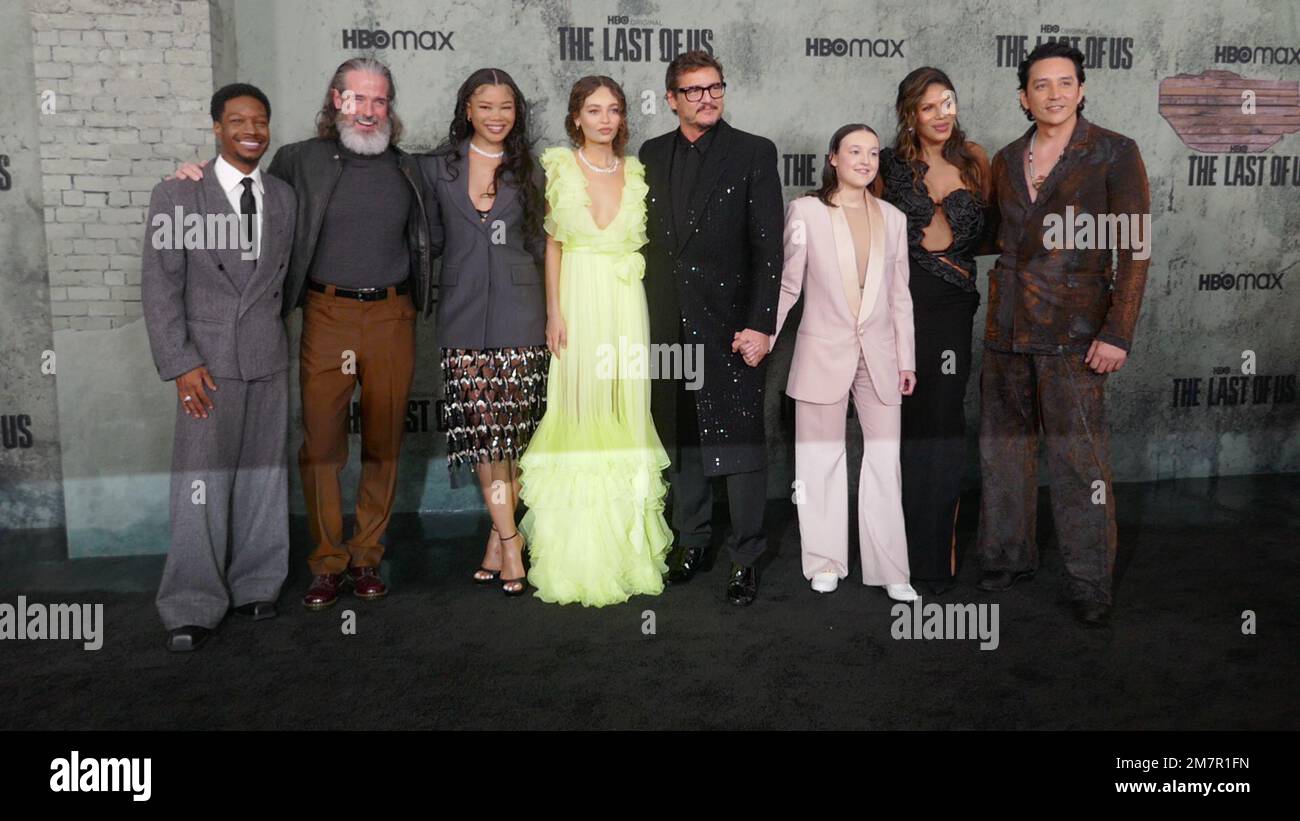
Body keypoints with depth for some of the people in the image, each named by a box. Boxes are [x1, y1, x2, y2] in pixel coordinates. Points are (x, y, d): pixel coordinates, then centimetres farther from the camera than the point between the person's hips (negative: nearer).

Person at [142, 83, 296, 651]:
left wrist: (271, 329, 6)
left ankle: (255, 584, 19)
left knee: (264, 476, 7)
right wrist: (180, 363, -11)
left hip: (268, 359, 4)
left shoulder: (283, 198, 10)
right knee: (202, 481, -5)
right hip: (207, 360, -3)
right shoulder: (176, 194, 0)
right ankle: (194, 606, 4)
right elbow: (159, 284, -4)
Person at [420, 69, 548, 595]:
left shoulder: (528, 169, 9)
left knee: (513, 424, -2)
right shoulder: (437, 166, 8)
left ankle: (499, 540, 11)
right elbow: (431, 239, 14)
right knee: (480, 423, -5)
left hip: (518, 309, 0)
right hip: (463, 310, 0)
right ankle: (509, 541, 1)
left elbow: (539, 244, 12)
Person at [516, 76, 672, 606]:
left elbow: (644, 242, 10)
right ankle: (577, 548, 8)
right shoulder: (559, 167, 4)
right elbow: (552, 244, 3)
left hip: (626, 304, 2)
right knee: (578, 408, 0)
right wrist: (554, 311, -5)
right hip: (578, 301, -2)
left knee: (623, 409, 4)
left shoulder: (636, 173, 9)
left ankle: (624, 540, 14)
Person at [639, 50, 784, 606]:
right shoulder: (651, 155, 11)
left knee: (741, 443, 0)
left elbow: (768, 246, -6)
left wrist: (760, 325, -12)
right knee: (680, 438, 12)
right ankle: (691, 538, 27)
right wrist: (642, 316, 7)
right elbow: (644, 240, 12)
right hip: (668, 325, 4)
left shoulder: (754, 153, -1)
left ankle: (745, 556, 11)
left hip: (731, 324, -4)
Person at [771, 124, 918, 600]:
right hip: (823, 352, -2)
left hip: (879, 355, 3)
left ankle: (889, 569, 9)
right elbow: (788, 284, 0)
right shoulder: (806, 212, 0)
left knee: (885, 461, 1)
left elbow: (900, 295, 11)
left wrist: (906, 359, 9)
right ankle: (825, 561, 19)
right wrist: (762, 340, -5)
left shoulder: (893, 219, 10)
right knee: (822, 459, 6)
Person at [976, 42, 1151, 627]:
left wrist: (1118, 333, -13)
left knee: (1079, 459, -5)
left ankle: (1089, 583, 7)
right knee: (1003, 450, 11)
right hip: (1006, 330, 5)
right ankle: (1008, 559, 25)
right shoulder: (1006, 160, 12)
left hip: (1073, 331, -5)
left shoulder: (1114, 154, -2)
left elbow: (1134, 249, -6)